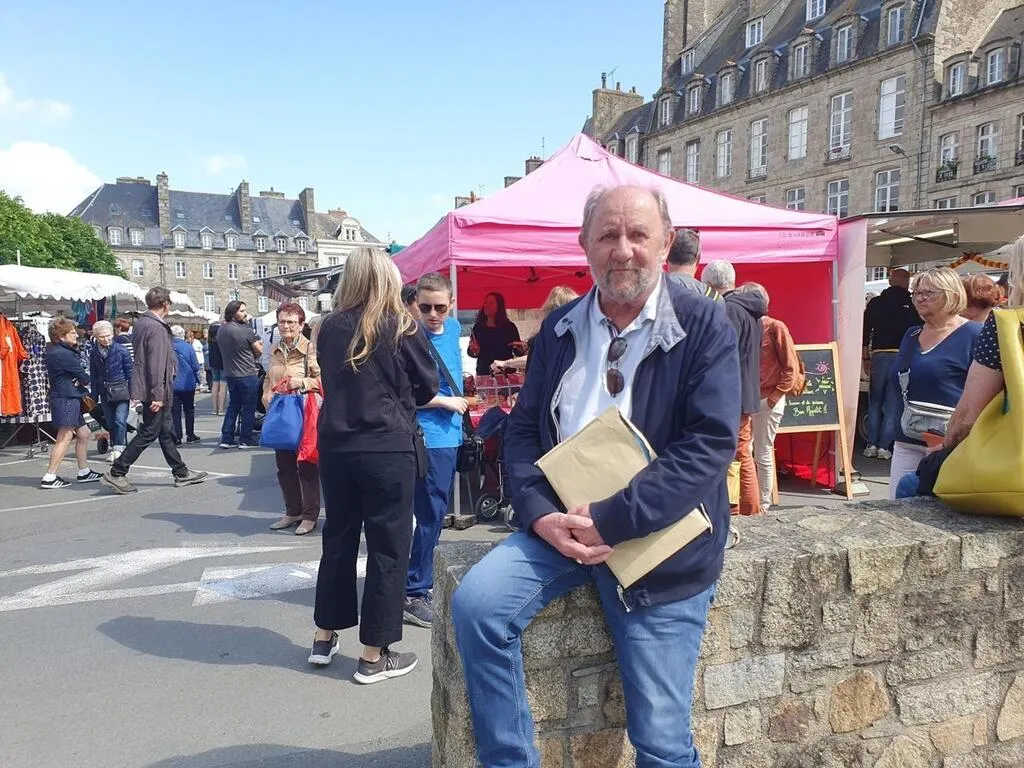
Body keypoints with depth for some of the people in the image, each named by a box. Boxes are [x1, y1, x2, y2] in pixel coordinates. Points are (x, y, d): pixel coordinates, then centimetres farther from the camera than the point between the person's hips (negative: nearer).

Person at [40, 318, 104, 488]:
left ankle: (84, 472, 25)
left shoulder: (54, 351, 15)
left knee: (83, 434, 17)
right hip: (66, 399, -11)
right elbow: (83, 377, -12)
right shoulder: (63, 354, -17)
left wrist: (78, 381, -8)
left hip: (71, 399, 11)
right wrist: (86, 381, 9)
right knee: (65, 438, -9)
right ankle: (49, 478, -7)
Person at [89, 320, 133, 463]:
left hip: (121, 390, -4)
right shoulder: (94, 353, 4)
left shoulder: (121, 350, -7)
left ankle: (119, 447, -10)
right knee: (110, 422, 10)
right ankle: (114, 447, 19)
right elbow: (93, 376, 11)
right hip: (104, 392, 4)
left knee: (120, 420, -13)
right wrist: (94, 396, 10)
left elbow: (129, 371, -3)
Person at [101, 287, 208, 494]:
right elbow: (156, 364, -22)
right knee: (148, 433, -2)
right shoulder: (156, 328, -18)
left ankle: (181, 473, 21)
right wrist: (157, 395, -23)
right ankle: (116, 473, 3)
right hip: (155, 390, -10)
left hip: (148, 389, 10)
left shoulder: (141, 322, 12)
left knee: (166, 431, 14)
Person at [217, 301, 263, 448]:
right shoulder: (245, 330, -17)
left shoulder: (221, 330, 5)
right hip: (247, 375, -7)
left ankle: (227, 439, 15)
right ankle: (245, 440, 7)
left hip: (230, 374, 7)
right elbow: (259, 351, -8)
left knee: (233, 406, 16)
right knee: (248, 408, 3)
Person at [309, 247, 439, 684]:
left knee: (338, 540, 18)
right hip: (388, 450, -4)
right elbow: (427, 387, 1)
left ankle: (324, 638, 31)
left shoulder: (331, 327, 2)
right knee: (388, 549, 6)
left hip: (336, 447, 5)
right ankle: (374, 656, 14)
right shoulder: (401, 327, -8)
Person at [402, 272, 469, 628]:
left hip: (450, 433, 8)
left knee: (436, 513, 16)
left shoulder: (454, 328, 8)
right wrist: (446, 402, -12)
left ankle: (423, 579, 29)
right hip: (428, 436, -8)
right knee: (430, 515, -5)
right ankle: (414, 594, 6)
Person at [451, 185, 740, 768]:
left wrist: (611, 522, -22)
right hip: (563, 524, 4)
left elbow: (711, 445, -16)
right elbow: (524, 429, 7)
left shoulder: (705, 325, -7)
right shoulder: (560, 326, 7)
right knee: (475, 604, -18)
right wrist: (541, 514, -12)